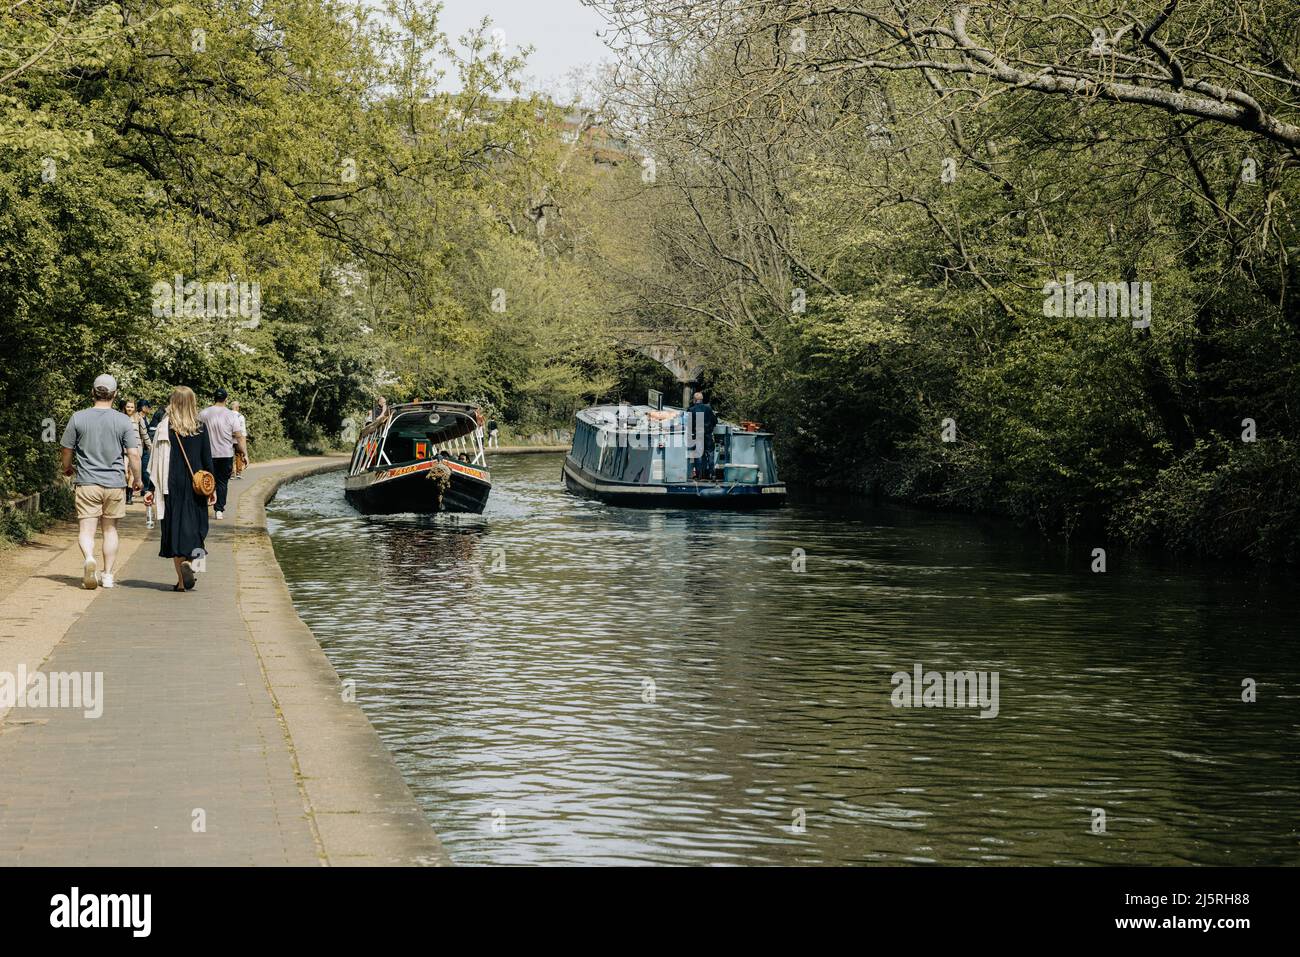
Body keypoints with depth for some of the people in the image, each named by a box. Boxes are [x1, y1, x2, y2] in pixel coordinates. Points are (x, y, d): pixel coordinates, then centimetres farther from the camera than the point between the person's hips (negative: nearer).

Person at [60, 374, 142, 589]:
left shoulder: (78, 418, -2)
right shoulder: (123, 421, -3)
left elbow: (67, 450, 4)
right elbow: (134, 454, -5)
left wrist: (67, 468, 25)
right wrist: (137, 479, 10)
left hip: (87, 483, -1)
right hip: (115, 483, 1)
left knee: (86, 530, -1)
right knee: (110, 530, 14)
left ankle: (88, 558, -29)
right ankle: (108, 575, 16)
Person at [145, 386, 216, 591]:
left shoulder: (164, 428, -5)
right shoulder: (201, 428, -1)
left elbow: (157, 460, -4)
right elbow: (208, 460, 1)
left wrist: (152, 489, 1)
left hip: (172, 485, -1)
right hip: (196, 487, 1)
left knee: (174, 528, 5)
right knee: (193, 527, 12)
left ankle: (182, 580, 1)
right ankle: (188, 561, -13)